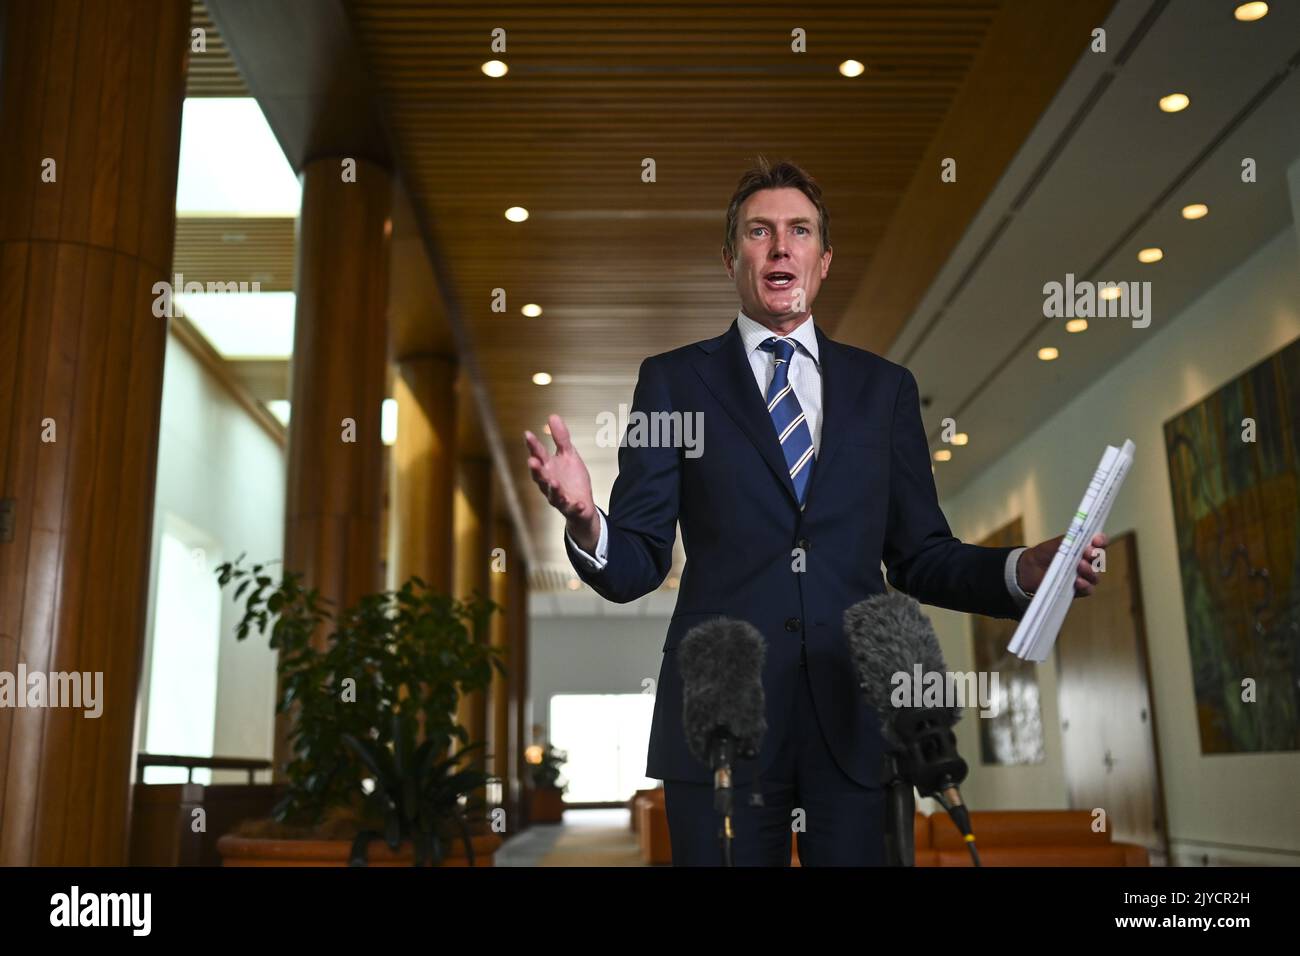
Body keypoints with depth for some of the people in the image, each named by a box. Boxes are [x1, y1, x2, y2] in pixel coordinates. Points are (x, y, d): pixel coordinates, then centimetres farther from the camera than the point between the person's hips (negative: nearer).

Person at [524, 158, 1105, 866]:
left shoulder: (885, 388, 12)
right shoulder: (674, 381, 6)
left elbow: (919, 559, 12)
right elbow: (638, 565, 0)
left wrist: (1024, 570, -6)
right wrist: (586, 523, -22)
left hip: (859, 727, 2)